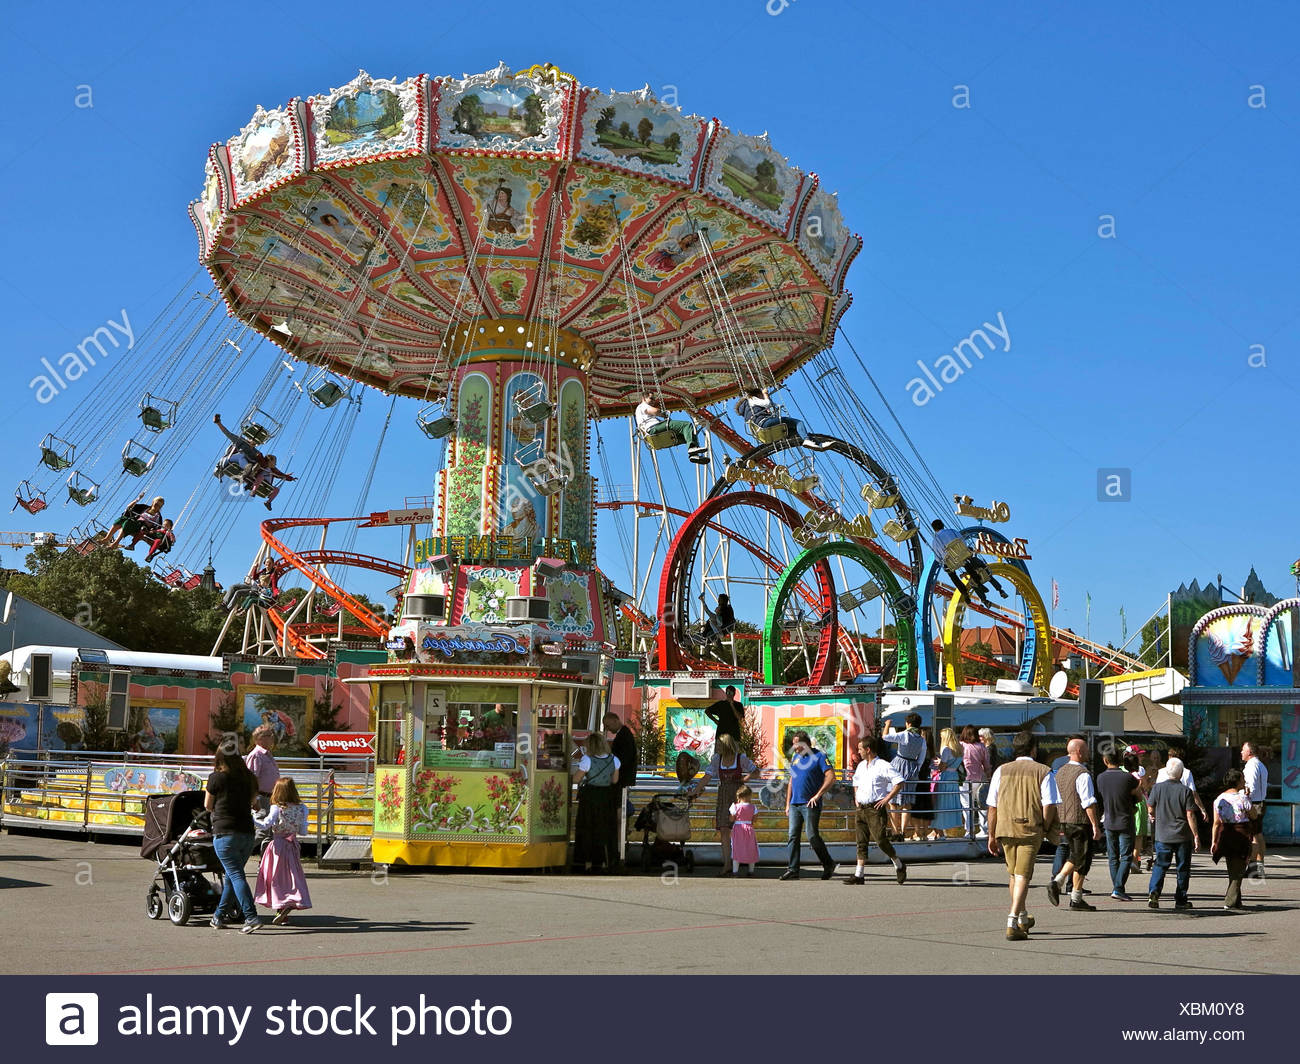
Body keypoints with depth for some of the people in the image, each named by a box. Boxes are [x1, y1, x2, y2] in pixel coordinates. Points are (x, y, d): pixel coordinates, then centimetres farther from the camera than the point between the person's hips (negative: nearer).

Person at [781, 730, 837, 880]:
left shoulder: (819, 756, -4)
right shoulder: (795, 757, 17)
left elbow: (831, 777, -13)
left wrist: (817, 795, -18)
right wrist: (787, 804, 16)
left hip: (810, 804, -7)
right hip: (794, 804, 7)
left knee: (812, 836, -7)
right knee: (792, 836, 0)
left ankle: (828, 865, 9)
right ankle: (792, 869, 1)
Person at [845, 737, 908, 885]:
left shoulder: (883, 766, -9)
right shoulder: (861, 766, 15)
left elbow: (899, 782, -13)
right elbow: (856, 781, 34)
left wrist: (887, 798, -16)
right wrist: (856, 797, 19)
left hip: (876, 808, -7)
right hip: (861, 808, 7)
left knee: (881, 840, -10)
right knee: (862, 842, 4)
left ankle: (899, 864, 13)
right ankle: (859, 875, 3)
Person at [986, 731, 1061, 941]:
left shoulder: (1001, 771, 7)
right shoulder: (1043, 772, -1)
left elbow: (992, 807, 5)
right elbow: (1049, 806, -9)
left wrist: (992, 835, 11)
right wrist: (1045, 829, 5)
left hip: (1005, 829, 3)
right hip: (1031, 829, -3)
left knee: (1013, 873, 20)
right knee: (1023, 876, -3)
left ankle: (1022, 917, 36)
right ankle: (1013, 922, -16)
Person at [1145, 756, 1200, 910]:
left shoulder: (1157, 788, -3)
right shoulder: (1185, 791, -10)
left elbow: (1150, 809, 4)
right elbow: (1190, 815, -10)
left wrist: (1154, 817, 27)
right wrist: (1196, 836, -5)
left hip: (1163, 835, 2)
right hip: (1183, 837, -2)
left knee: (1160, 866, 7)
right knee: (1182, 869, 9)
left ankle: (1153, 892, -13)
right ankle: (1181, 900, 12)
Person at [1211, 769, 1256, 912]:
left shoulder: (1219, 799, 3)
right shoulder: (1243, 798, -11)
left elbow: (1216, 822, 2)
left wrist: (1214, 841, 6)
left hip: (1225, 834, 5)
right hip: (1242, 835, -5)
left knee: (1232, 871, 16)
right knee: (1238, 869, 0)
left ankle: (1236, 901, 23)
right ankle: (1230, 902, -4)